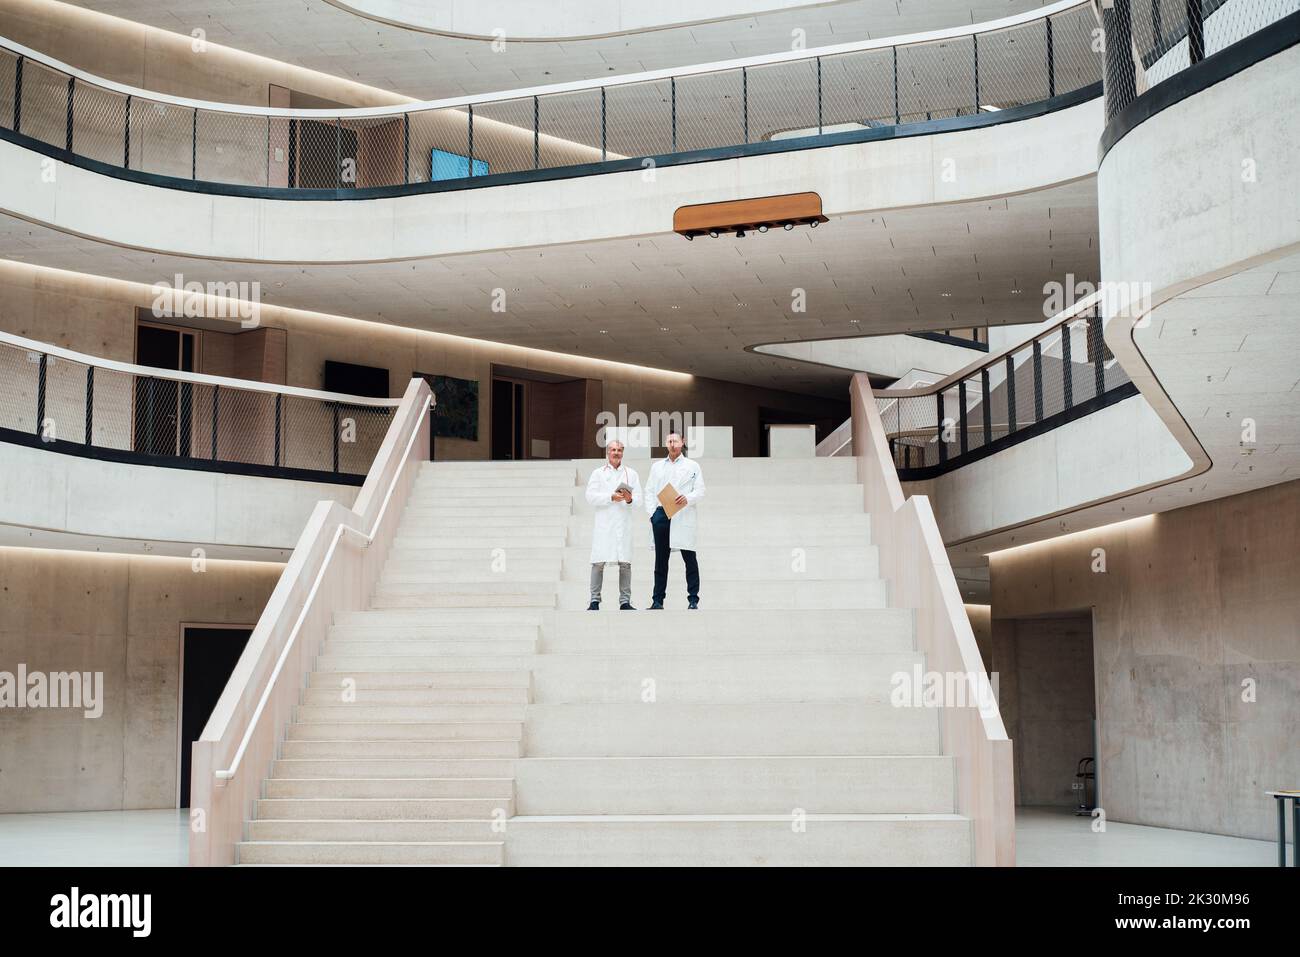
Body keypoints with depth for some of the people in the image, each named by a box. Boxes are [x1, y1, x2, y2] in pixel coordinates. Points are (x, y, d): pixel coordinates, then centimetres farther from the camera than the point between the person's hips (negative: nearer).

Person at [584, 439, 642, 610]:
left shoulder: (631, 474, 15)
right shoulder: (598, 473, 11)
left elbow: (638, 498, 7)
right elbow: (591, 497, 0)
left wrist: (630, 499, -15)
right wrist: (611, 497, -12)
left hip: (623, 523, 1)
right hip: (604, 523, -1)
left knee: (625, 563, -2)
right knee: (598, 562, -6)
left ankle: (625, 601, 2)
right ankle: (594, 601, -2)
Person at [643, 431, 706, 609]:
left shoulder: (692, 466, 11)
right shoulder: (657, 466, 19)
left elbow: (700, 490, 5)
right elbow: (649, 491, 16)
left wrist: (688, 498, -15)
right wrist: (652, 513, 2)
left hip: (684, 516, -3)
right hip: (661, 515, 3)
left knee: (689, 558, -6)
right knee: (661, 559, 4)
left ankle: (693, 600, -4)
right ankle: (658, 600, 8)